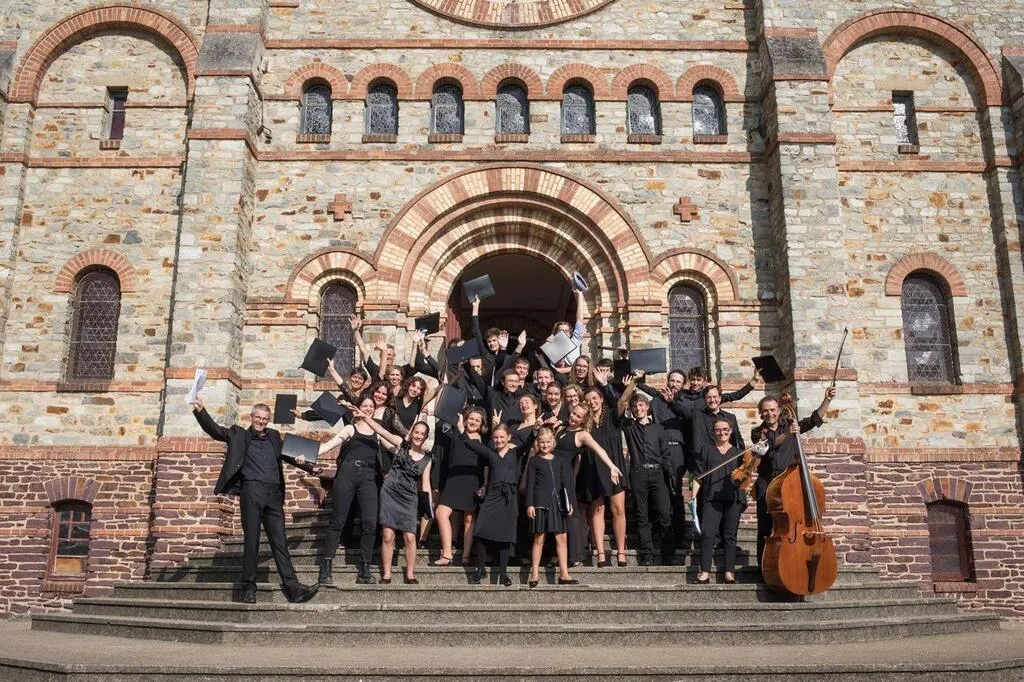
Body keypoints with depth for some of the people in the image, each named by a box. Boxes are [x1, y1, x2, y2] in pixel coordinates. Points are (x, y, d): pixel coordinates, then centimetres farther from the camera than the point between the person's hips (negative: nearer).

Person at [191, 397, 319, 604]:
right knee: (251, 541, -3)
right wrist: (200, 410, -15)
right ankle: (249, 586, 6)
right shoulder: (239, 435, 11)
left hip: (274, 494, 3)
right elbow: (214, 430, 0)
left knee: (279, 542, 0)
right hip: (251, 490, -3)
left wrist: (309, 467, 17)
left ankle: (292, 587, -5)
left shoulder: (274, 437, 22)